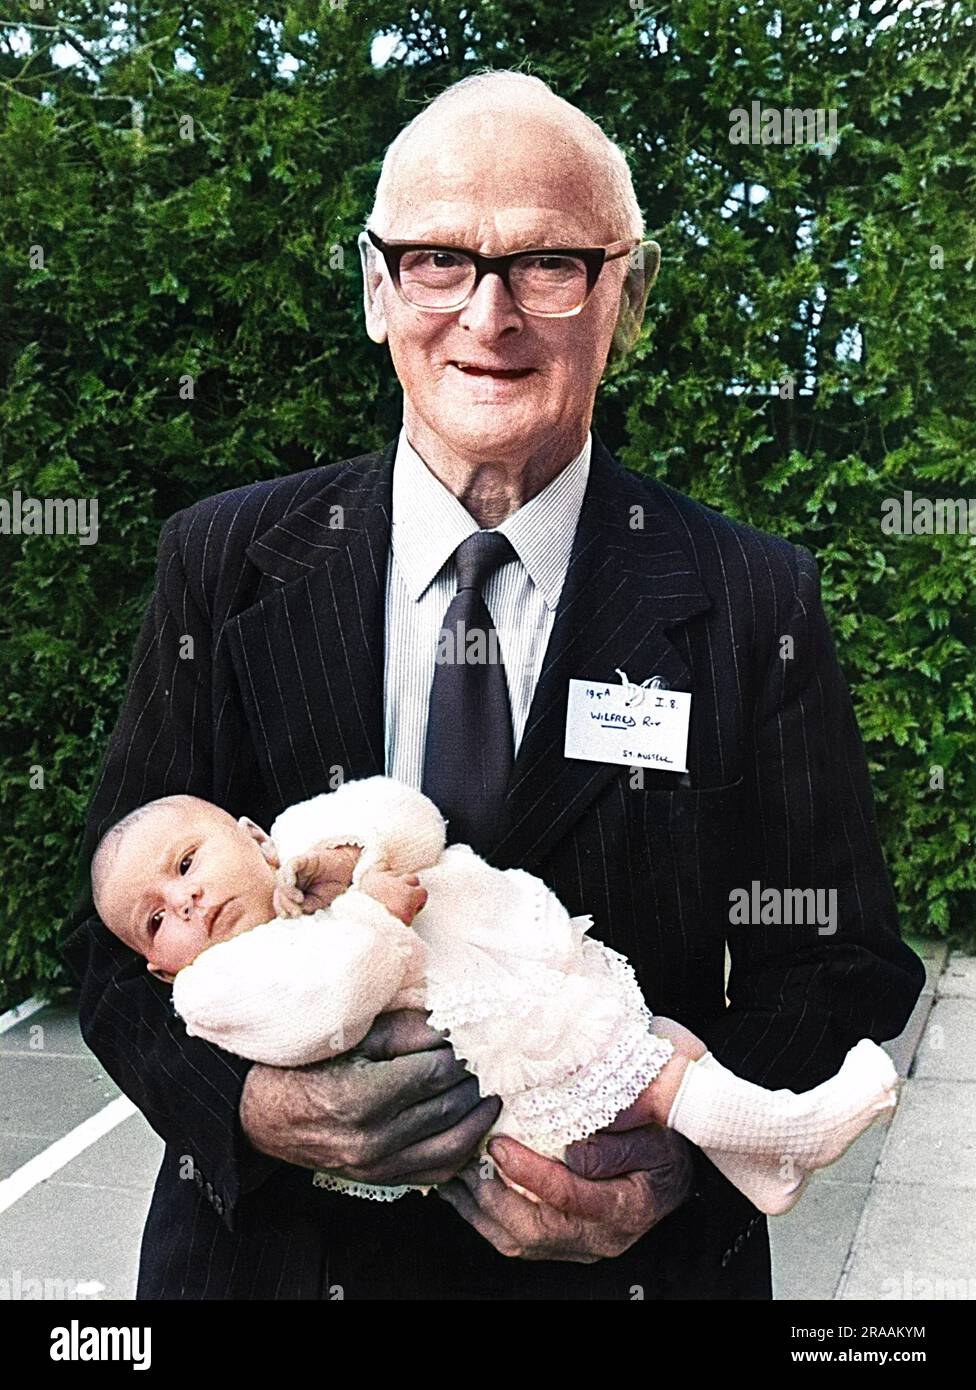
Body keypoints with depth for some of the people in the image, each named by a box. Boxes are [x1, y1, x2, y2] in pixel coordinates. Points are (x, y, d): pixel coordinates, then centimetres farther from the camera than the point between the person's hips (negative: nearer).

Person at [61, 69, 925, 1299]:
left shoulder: (757, 603, -10)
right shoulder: (223, 566, -7)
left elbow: (842, 968, -5)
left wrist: (682, 1155, -22)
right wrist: (247, 1099, -23)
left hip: (630, 1263, 0)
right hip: (272, 1251, 1)